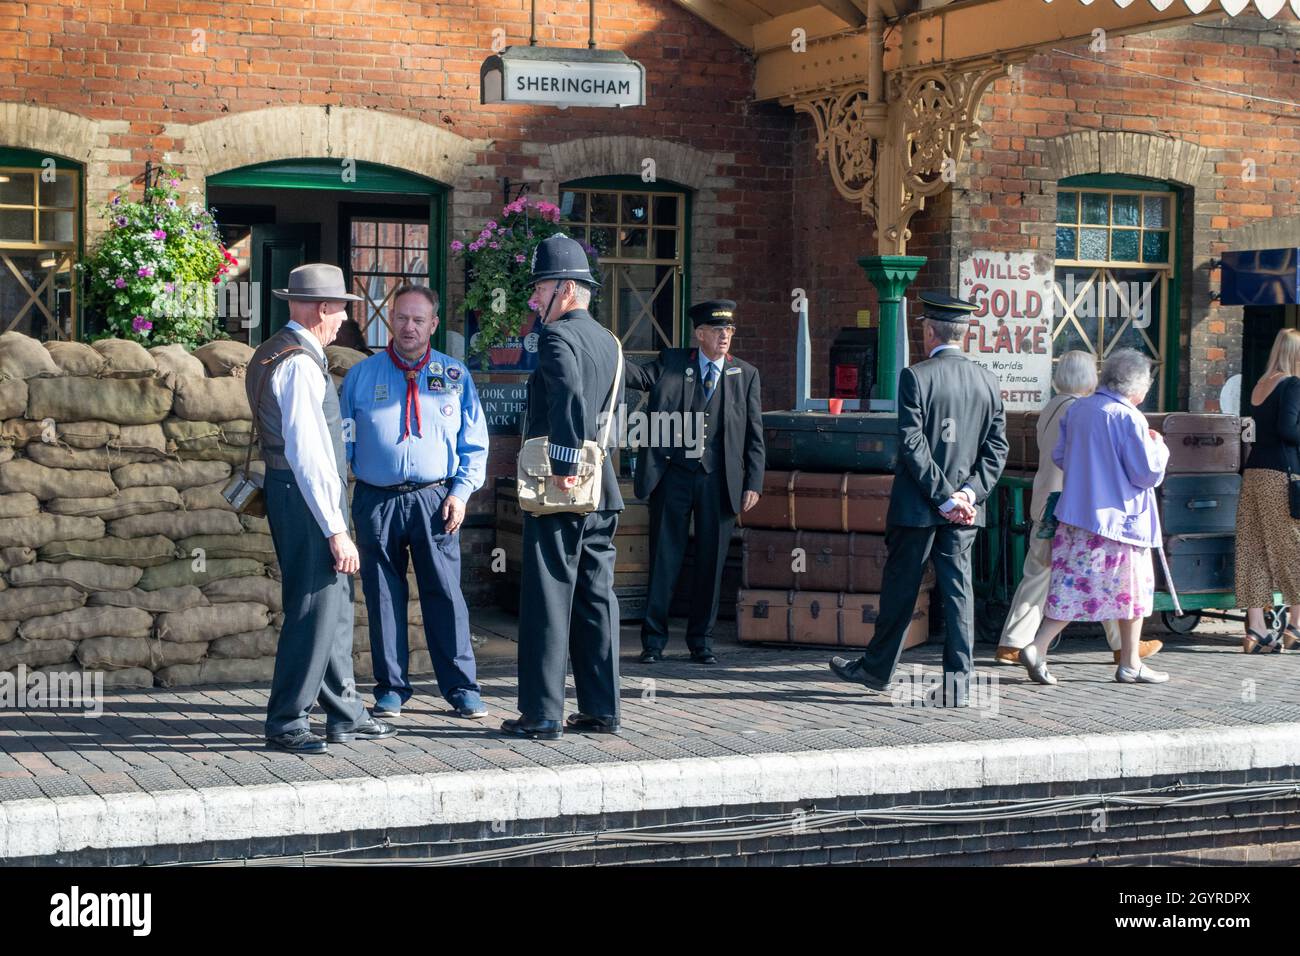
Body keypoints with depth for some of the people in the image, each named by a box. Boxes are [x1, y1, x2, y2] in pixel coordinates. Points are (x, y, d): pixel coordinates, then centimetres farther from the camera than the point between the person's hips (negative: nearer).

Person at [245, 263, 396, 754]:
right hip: (307, 497, -11)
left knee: (335, 604, 15)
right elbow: (308, 453, -23)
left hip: (293, 493, 11)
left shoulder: (274, 353, 15)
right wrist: (336, 530, -22)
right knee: (314, 609, -6)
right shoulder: (300, 363, -17)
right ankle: (286, 722, 0)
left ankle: (345, 715, 22)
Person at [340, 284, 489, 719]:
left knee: (445, 594, -2)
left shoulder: (455, 376, 9)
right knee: (384, 597, 4)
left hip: (434, 500, -1)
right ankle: (391, 687, 14)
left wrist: (460, 492, -1)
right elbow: (341, 440, 11)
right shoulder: (362, 374, 10)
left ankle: (461, 686, 5)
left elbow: (474, 443, 11)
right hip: (376, 500, 1)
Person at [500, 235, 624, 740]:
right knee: (596, 600, 10)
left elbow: (570, 399, -27)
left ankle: (542, 713, 0)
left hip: (559, 490, -8)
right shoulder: (607, 340, 15)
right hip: (601, 489, 8)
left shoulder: (557, 336, -12)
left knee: (548, 602, -3)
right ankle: (601, 709, 14)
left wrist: (564, 465, -23)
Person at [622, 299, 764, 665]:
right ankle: (653, 641, 11)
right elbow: (640, 375, -12)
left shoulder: (745, 375, 7)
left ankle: (701, 641, 18)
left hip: (718, 481, 1)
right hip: (673, 477, -1)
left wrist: (753, 483, 0)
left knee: (711, 563, 6)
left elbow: (754, 436, 6)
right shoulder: (671, 363, 5)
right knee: (664, 559, 4)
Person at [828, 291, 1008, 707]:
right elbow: (997, 447, 2)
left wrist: (943, 497, -12)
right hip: (966, 510, 4)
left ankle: (877, 668, 23)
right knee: (958, 590, 4)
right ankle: (958, 683, 1)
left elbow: (912, 444, -15)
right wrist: (969, 492, -4)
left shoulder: (916, 376, -10)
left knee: (900, 588, 8)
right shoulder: (987, 381, 6)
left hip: (917, 505, -4)